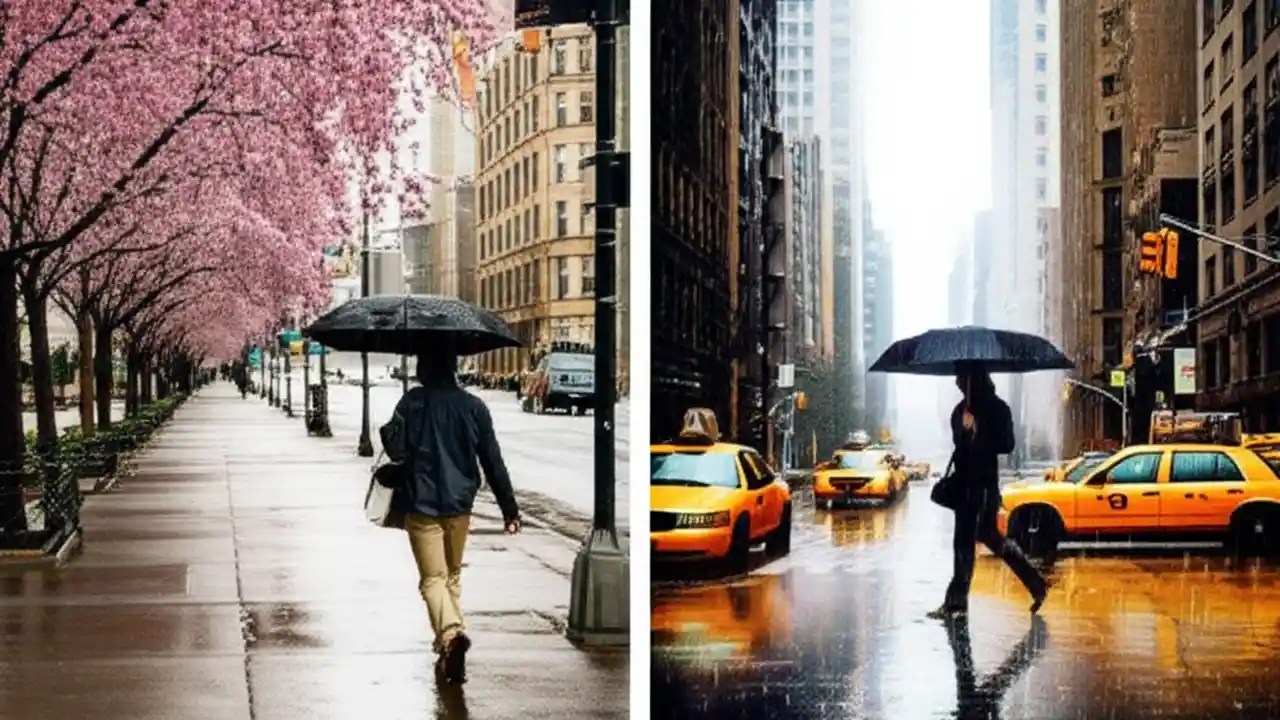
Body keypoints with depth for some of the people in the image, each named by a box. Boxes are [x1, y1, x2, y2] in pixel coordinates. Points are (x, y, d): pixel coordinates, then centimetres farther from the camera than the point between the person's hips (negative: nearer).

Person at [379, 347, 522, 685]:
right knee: (452, 576, 18)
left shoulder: (412, 402, -7)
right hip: (460, 505, 3)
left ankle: (452, 633, -29)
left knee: (433, 579, -2)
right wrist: (510, 508, 5)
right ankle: (449, 654, 21)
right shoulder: (474, 406, 1)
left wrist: (385, 430, 11)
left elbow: (395, 450, -11)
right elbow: (493, 462, 1)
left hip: (423, 506, -3)